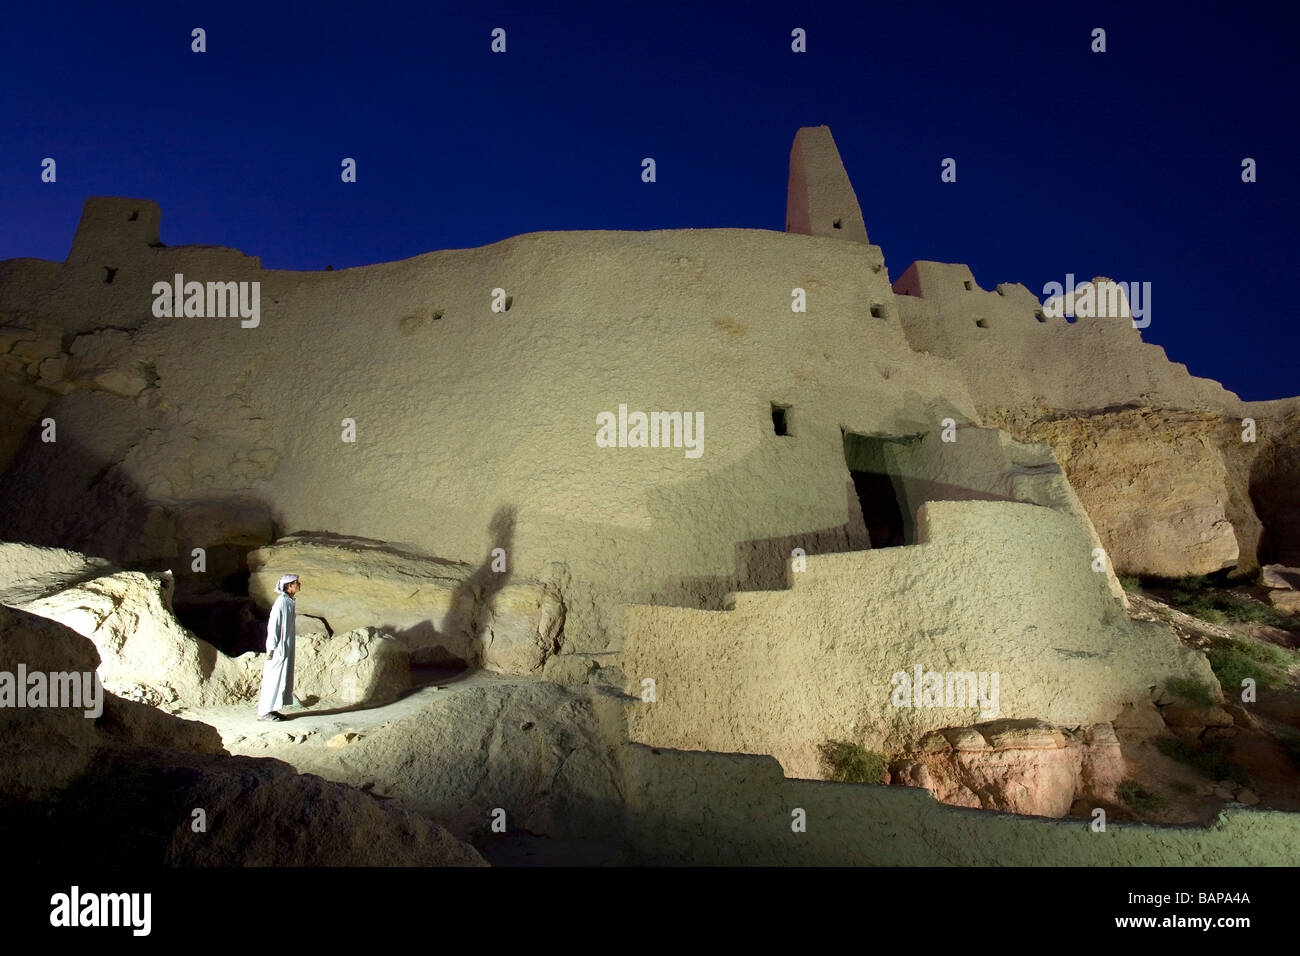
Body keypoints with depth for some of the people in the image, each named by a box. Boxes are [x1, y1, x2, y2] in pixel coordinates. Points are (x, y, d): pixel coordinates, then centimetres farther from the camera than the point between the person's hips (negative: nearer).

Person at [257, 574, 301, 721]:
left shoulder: (289, 601, 12)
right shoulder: (281, 601, -16)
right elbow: (273, 625, -18)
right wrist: (271, 648, -19)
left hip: (286, 647, 9)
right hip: (279, 648, -9)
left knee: (282, 678, 11)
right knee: (273, 678, -6)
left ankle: (271, 709, 17)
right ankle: (263, 712, -1)